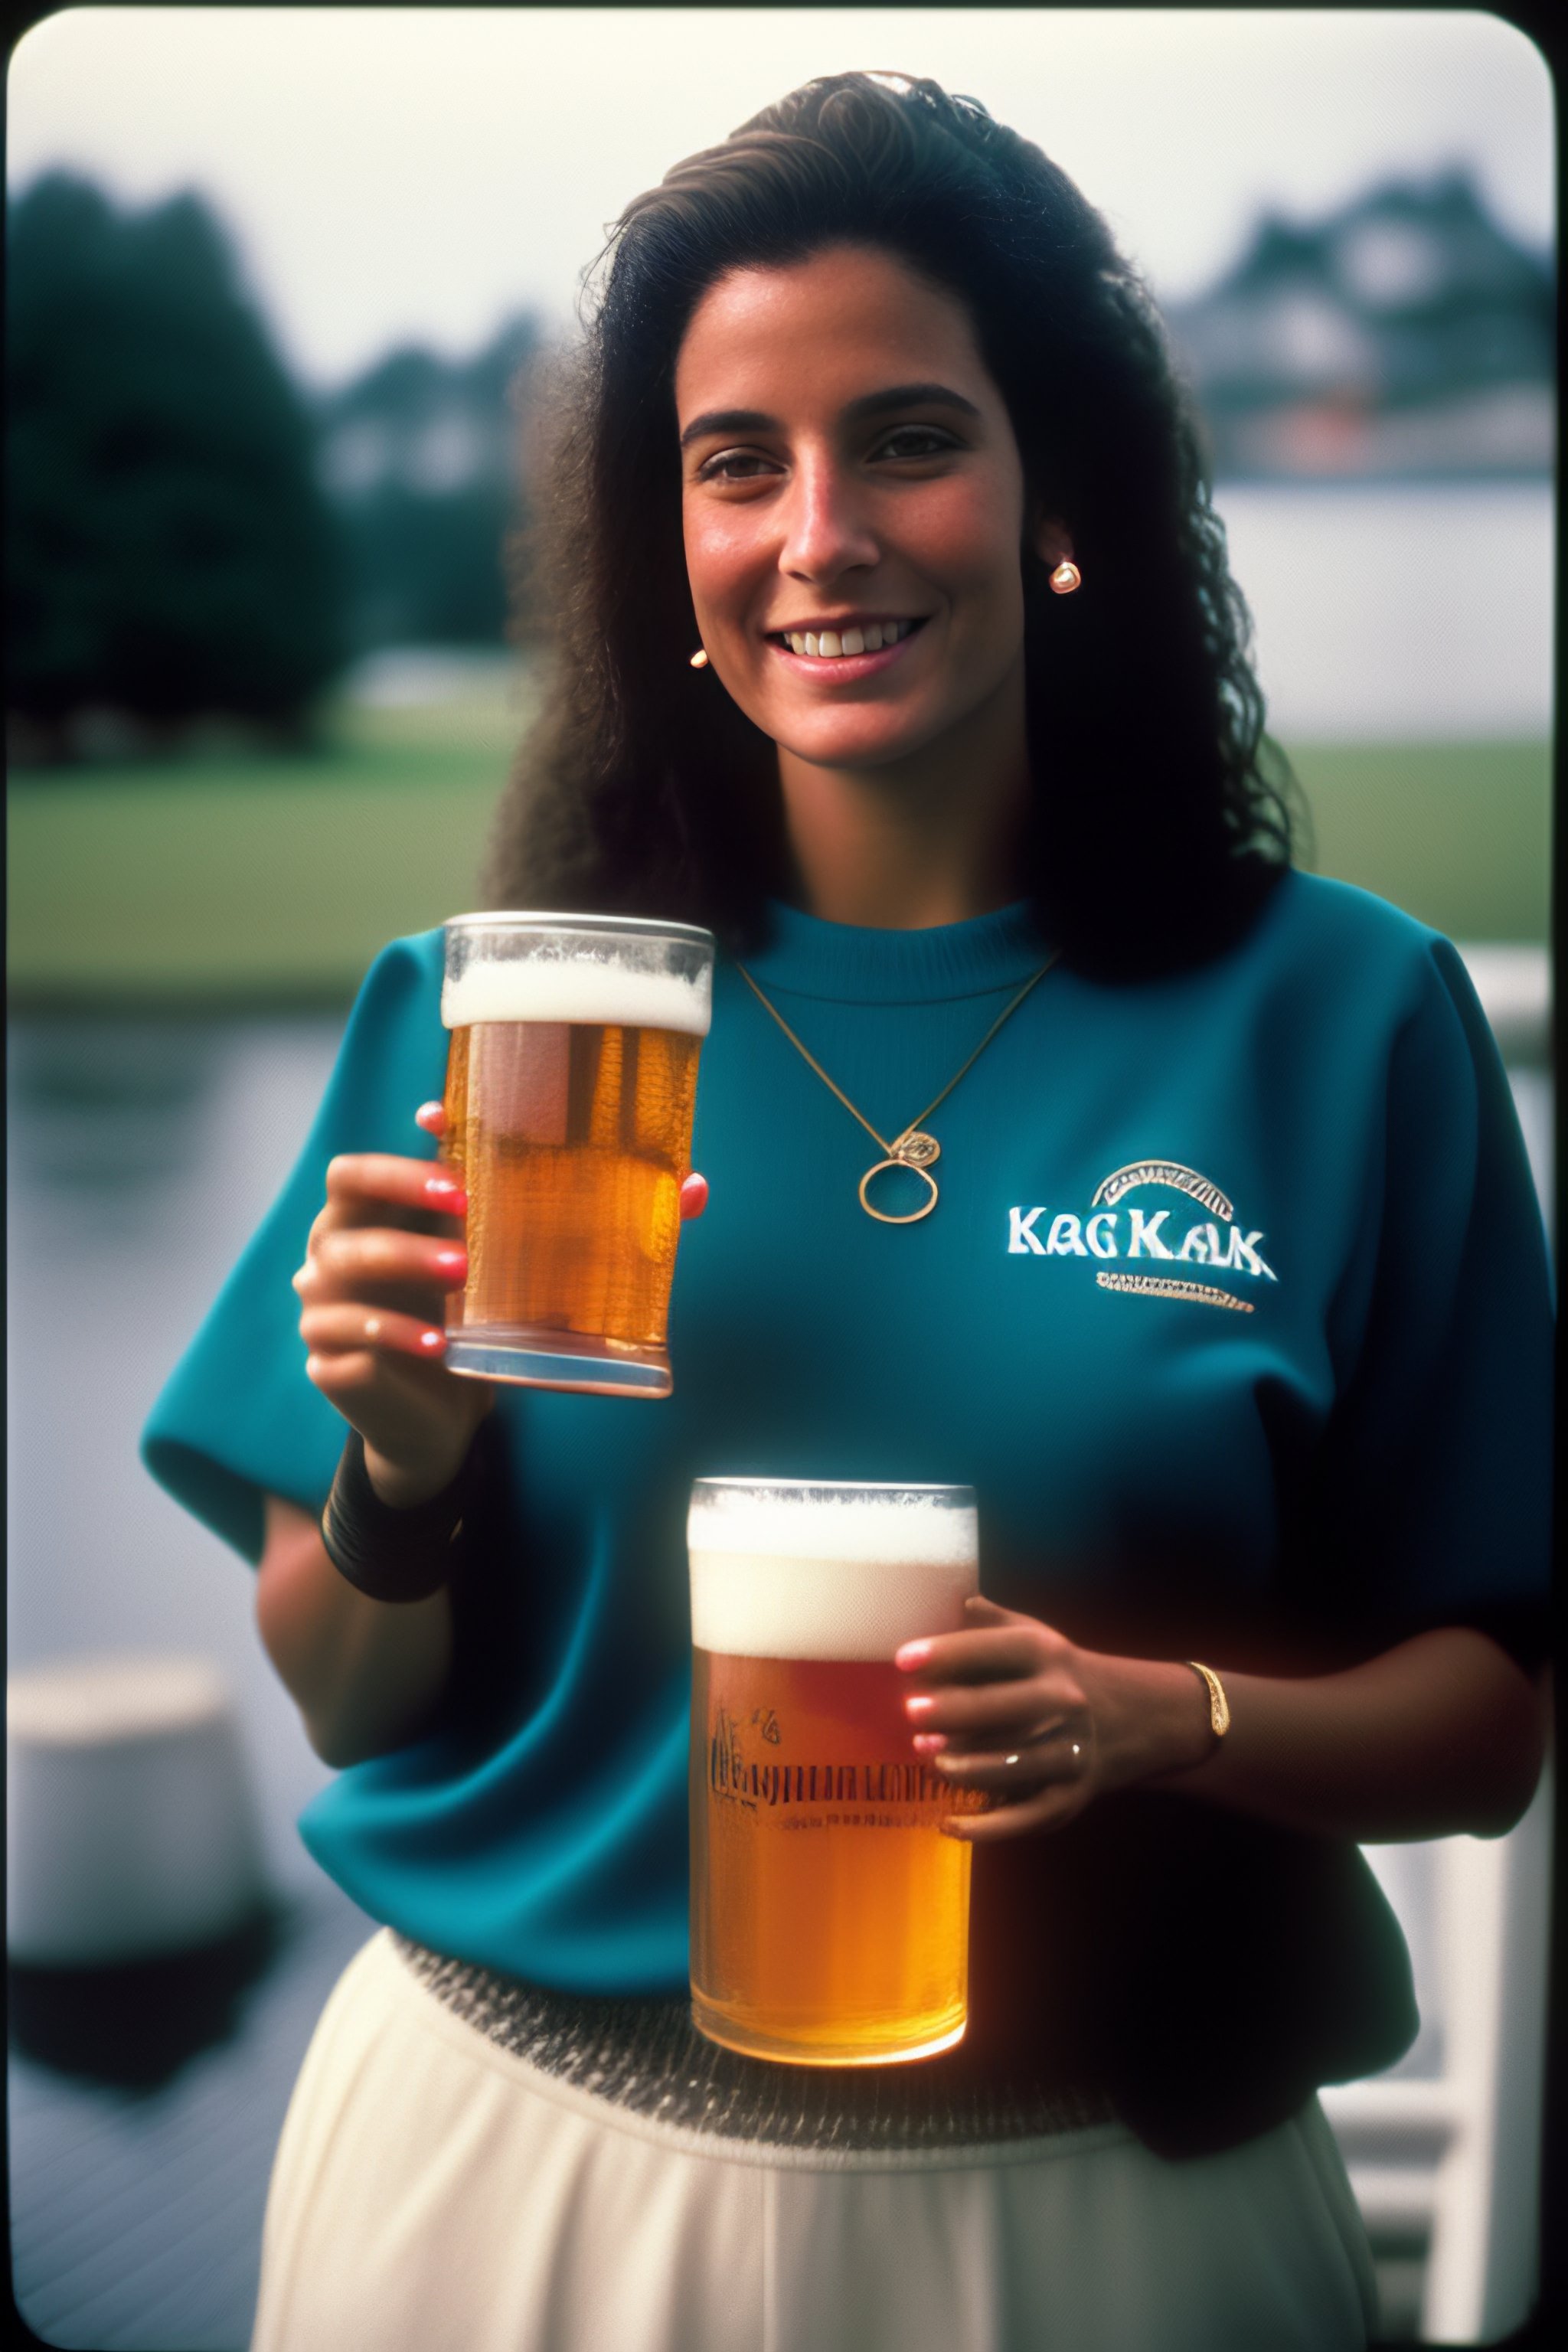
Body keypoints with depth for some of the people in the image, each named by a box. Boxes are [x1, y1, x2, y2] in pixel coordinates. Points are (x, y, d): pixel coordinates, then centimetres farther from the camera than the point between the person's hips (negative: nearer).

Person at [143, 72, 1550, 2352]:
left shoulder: (1337, 1020, -8)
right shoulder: (478, 1014, -5)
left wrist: (1157, 1724, -21)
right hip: (523, 2157, 1)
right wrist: (403, 1465, -18)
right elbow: (348, 1707, 2)